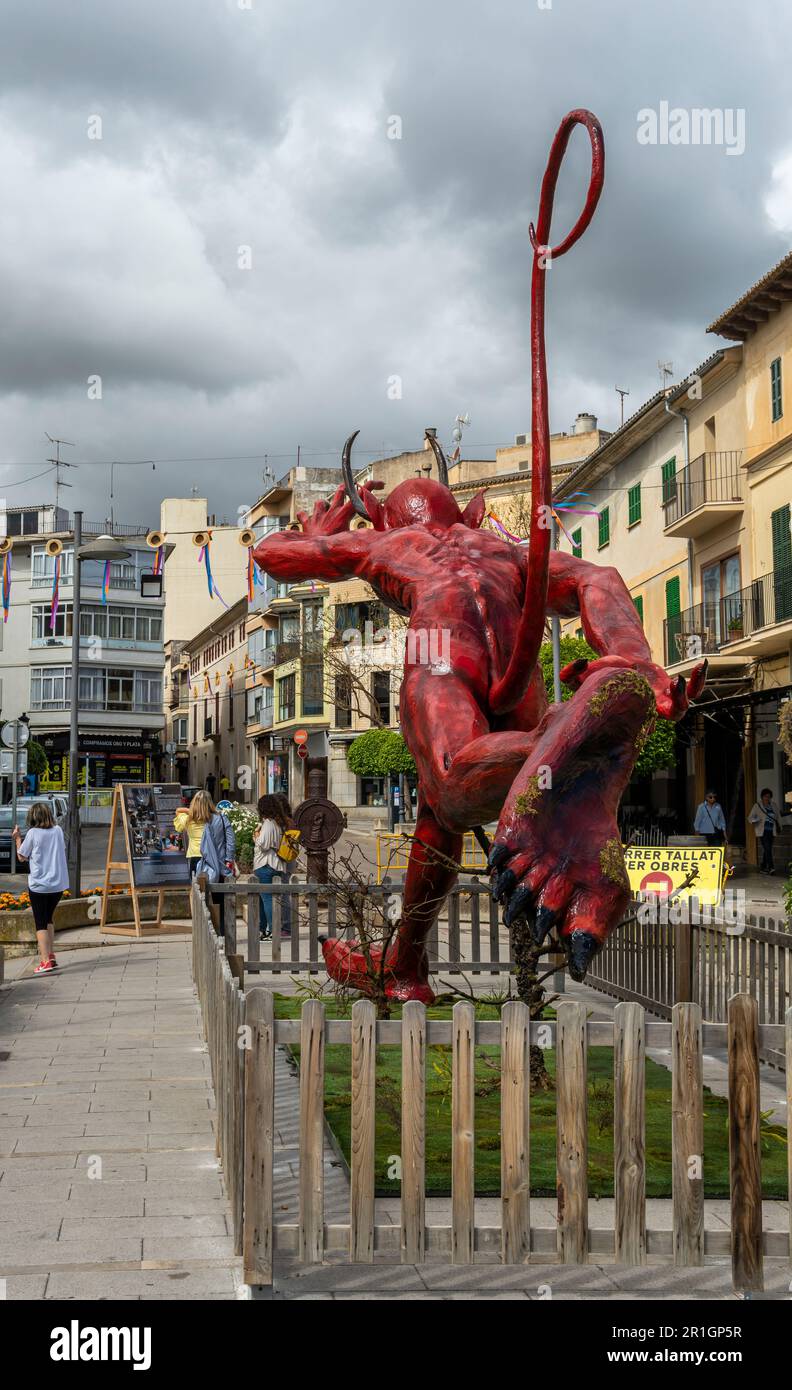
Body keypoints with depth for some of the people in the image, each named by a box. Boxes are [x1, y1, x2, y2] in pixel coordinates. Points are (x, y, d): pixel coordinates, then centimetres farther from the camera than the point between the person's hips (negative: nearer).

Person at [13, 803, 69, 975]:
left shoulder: (33, 833, -9)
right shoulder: (58, 831, 3)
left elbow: (21, 856, 1)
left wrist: (18, 838, 15)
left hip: (39, 885, -5)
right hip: (59, 884, 5)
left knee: (41, 923, -1)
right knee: (48, 919, 22)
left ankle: (45, 962, -10)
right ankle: (51, 956, 22)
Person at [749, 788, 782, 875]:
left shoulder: (773, 805, 11)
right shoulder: (757, 805, -1)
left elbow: (777, 816, 23)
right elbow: (751, 817, -2)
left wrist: (779, 826, 15)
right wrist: (753, 821, -23)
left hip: (771, 831, 5)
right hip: (762, 831, -5)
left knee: (767, 849, 7)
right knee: (767, 848, -16)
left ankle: (763, 868, 17)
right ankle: (771, 867, -22)